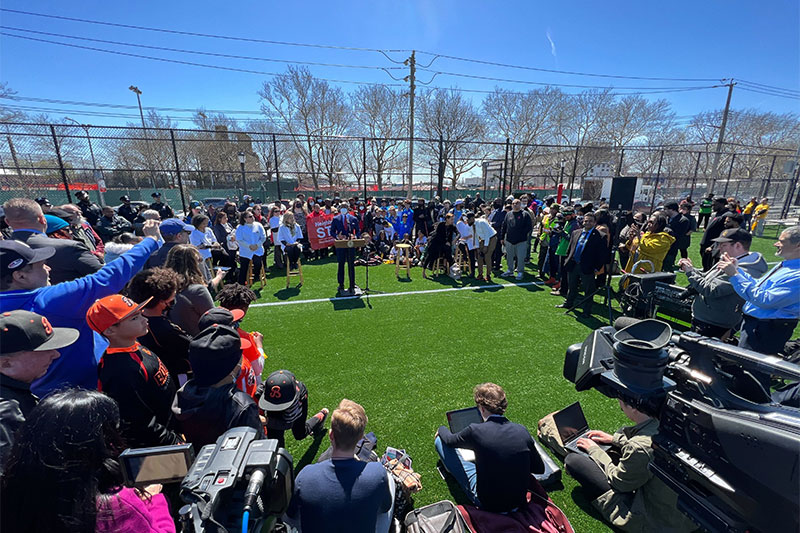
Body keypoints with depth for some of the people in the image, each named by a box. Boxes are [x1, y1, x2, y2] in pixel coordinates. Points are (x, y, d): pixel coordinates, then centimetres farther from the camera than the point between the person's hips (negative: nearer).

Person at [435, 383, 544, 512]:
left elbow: (450, 440, -3)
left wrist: (441, 429, 19)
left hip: (487, 503, -4)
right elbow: (539, 469, 1)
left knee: (440, 441, 5)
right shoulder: (522, 431, -13)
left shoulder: (475, 431, -24)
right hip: (519, 500, 5)